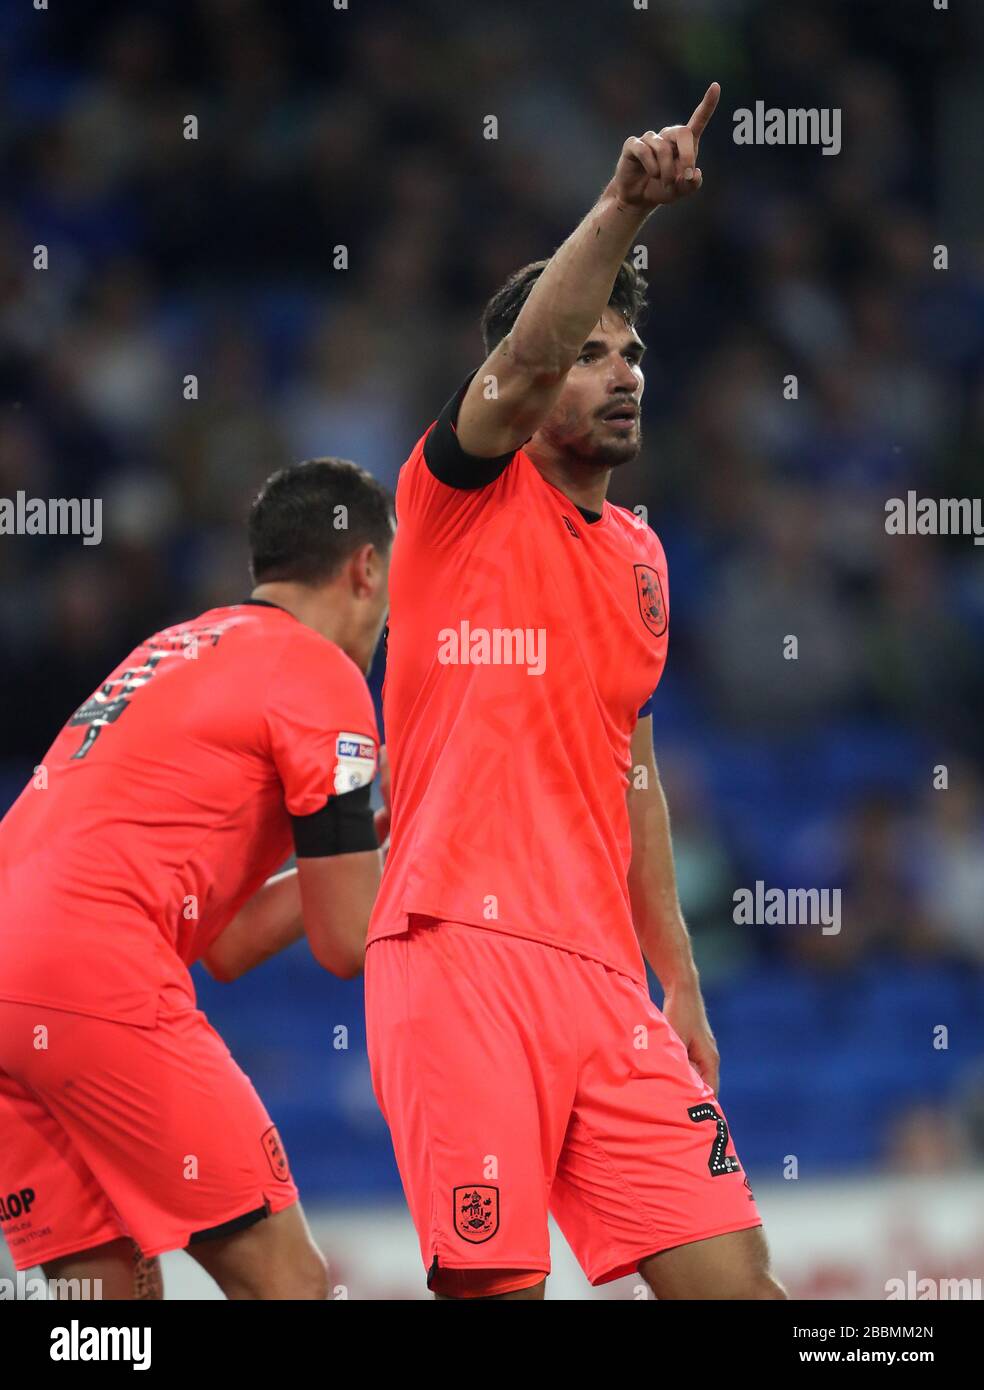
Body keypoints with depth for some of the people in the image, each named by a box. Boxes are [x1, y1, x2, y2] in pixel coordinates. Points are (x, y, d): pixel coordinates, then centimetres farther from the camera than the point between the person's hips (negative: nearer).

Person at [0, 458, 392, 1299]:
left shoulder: (173, 654, 28)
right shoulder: (320, 675, 2)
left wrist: (367, 835, 29)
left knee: (118, 1287, 12)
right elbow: (347, 941, 1)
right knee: (285, 1281, -3)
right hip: (98, 984, -9)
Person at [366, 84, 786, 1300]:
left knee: (731, 1277, -5)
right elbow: (525, 359, -18)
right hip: (459, 957, -6)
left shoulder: (639, 553, 20)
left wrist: (681, 981, 23)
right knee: (494, 1285, -13)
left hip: (603, 974, 6)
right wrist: (623, 209, -32)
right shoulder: (466, 494, 3)